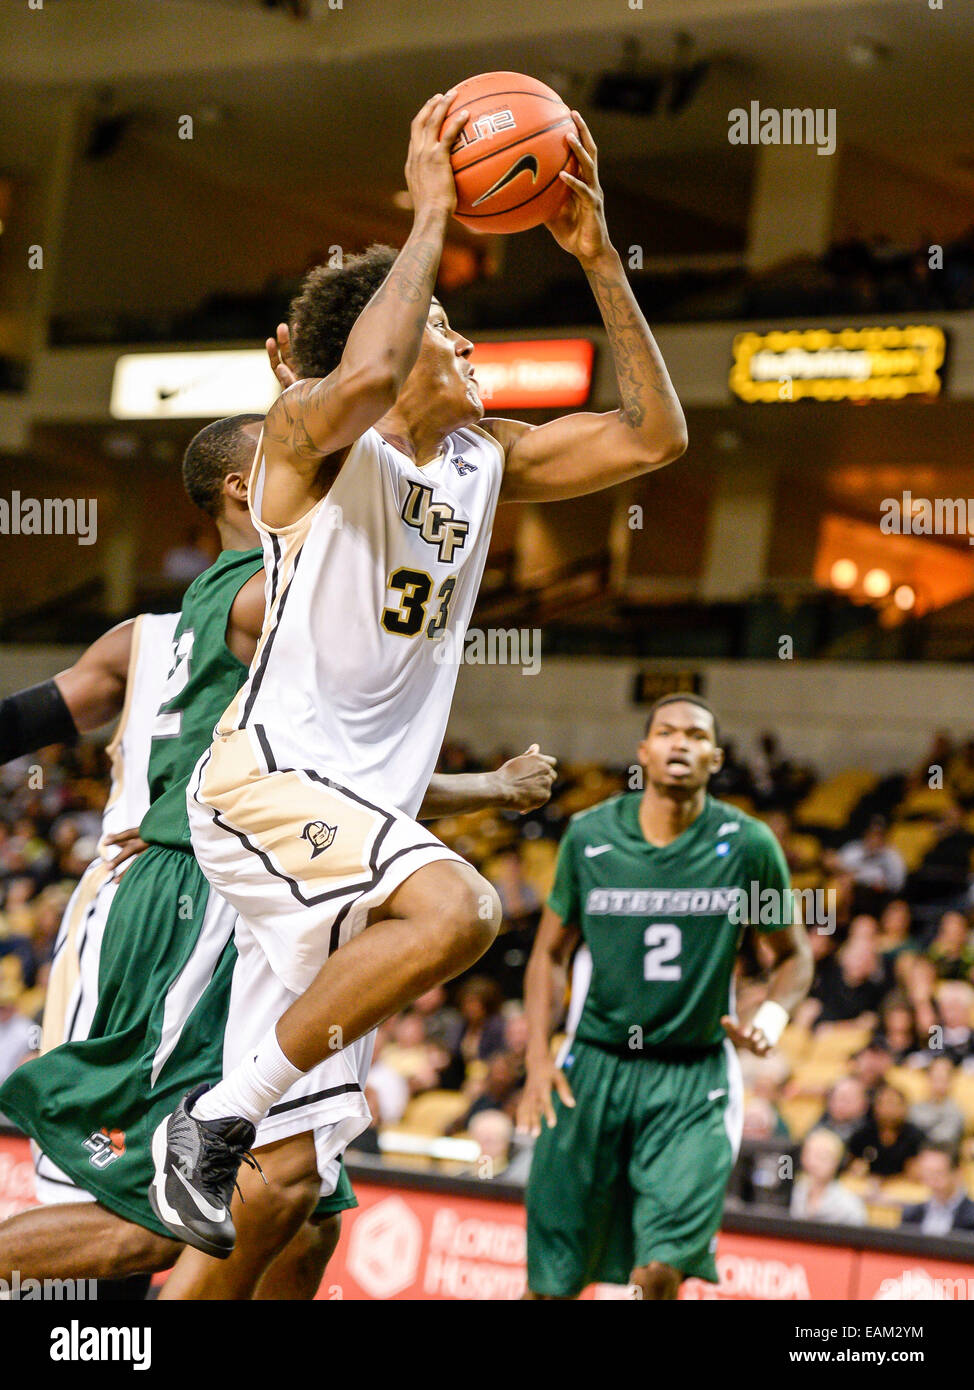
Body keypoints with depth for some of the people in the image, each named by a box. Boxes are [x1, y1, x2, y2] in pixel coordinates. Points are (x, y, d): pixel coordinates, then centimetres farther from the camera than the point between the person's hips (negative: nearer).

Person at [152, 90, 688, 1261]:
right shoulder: (309, 431, -8)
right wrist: (431, 213, -24)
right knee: (458, 907, -33)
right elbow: (364, 377, -32)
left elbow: (652, 436, 10)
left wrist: (597, 258, 3)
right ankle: (215, 1118, -22)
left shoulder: (484, 459, 14)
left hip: (364, 804, 8)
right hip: (268, 775, -8)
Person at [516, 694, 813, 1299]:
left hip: (694, 1079, -1)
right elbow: (551, 953, 12)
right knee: (553, 1282, 3)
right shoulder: (589, 835, 0)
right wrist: (539, 1060, 1)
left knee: (660, 1272, -16)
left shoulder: (748, 845, -4)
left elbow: (794, 954, 10)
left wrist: (770, 1020, -10)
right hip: (595, 1067, 1)